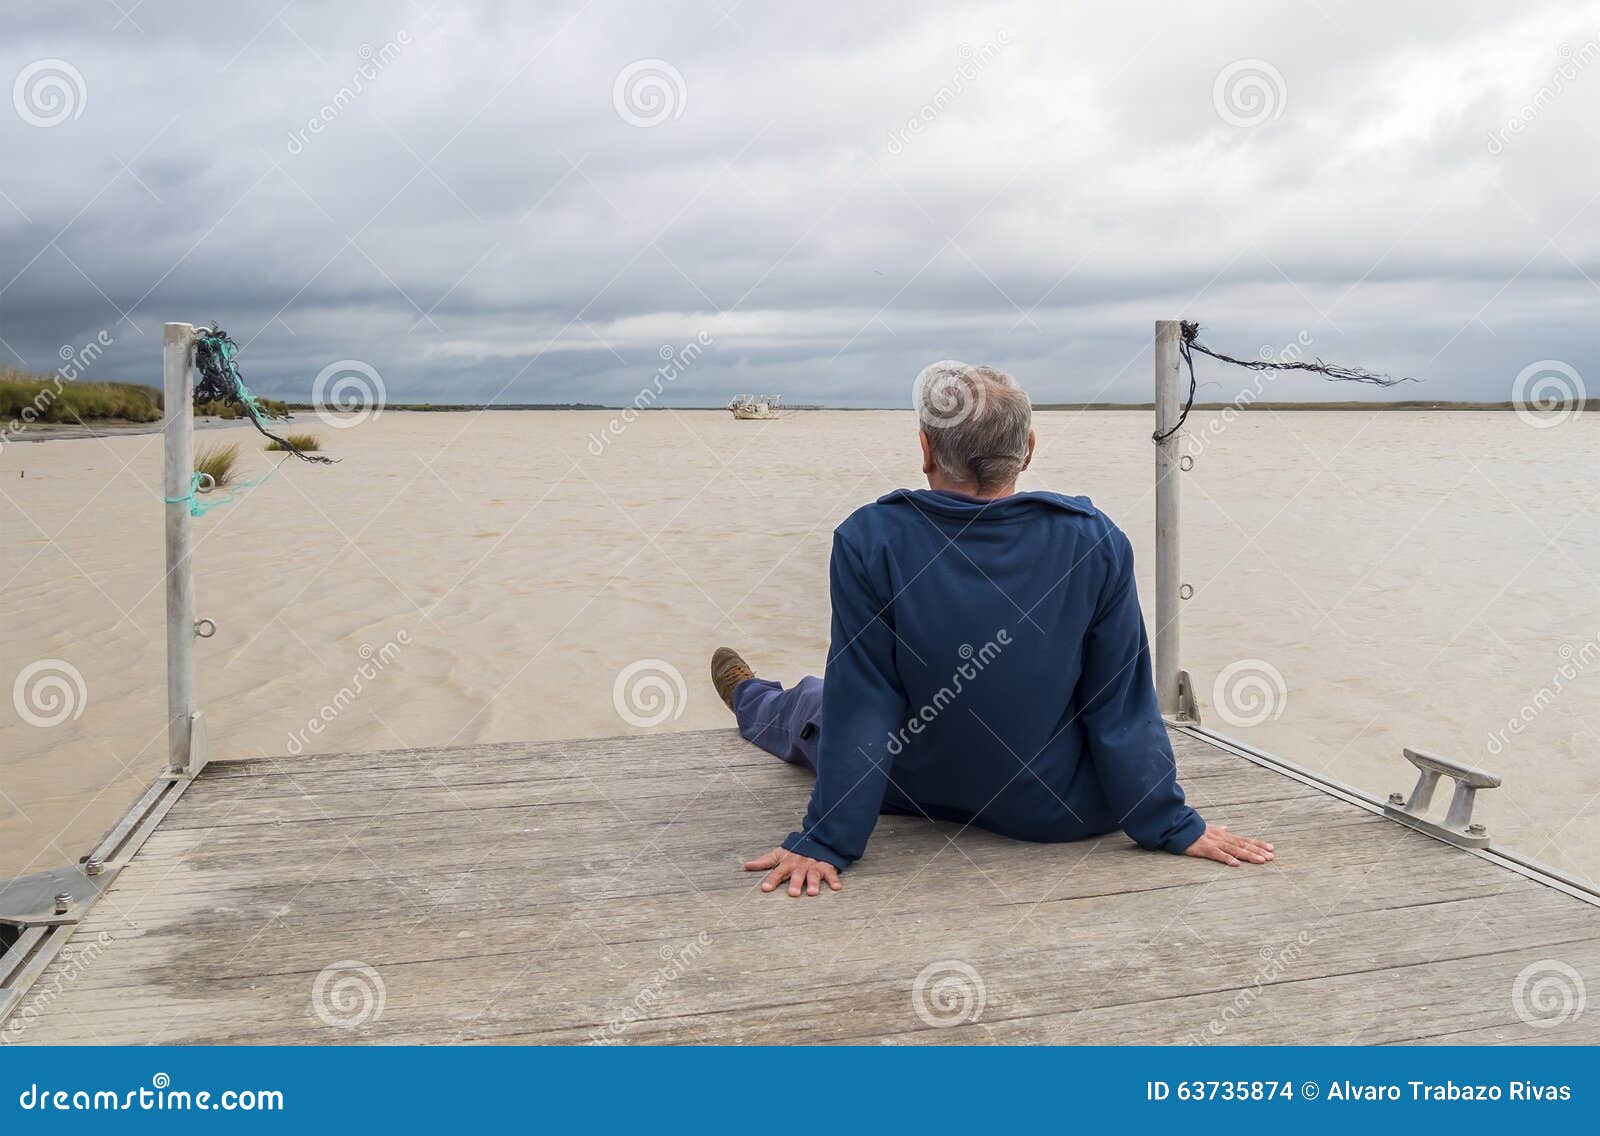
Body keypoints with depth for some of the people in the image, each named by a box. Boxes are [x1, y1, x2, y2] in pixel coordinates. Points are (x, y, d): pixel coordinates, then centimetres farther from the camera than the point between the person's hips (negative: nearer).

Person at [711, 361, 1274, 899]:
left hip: (917, 794, 0)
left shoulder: (870, 540, -24)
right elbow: (1122, 704, -13)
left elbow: (859, 707, -20)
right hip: (1058, 813, 1)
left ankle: (751, 699, 66)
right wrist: (1174, 828, -2)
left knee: (812, 704, 31)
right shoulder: (1094, 541, -19)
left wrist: (822, 841, -12)